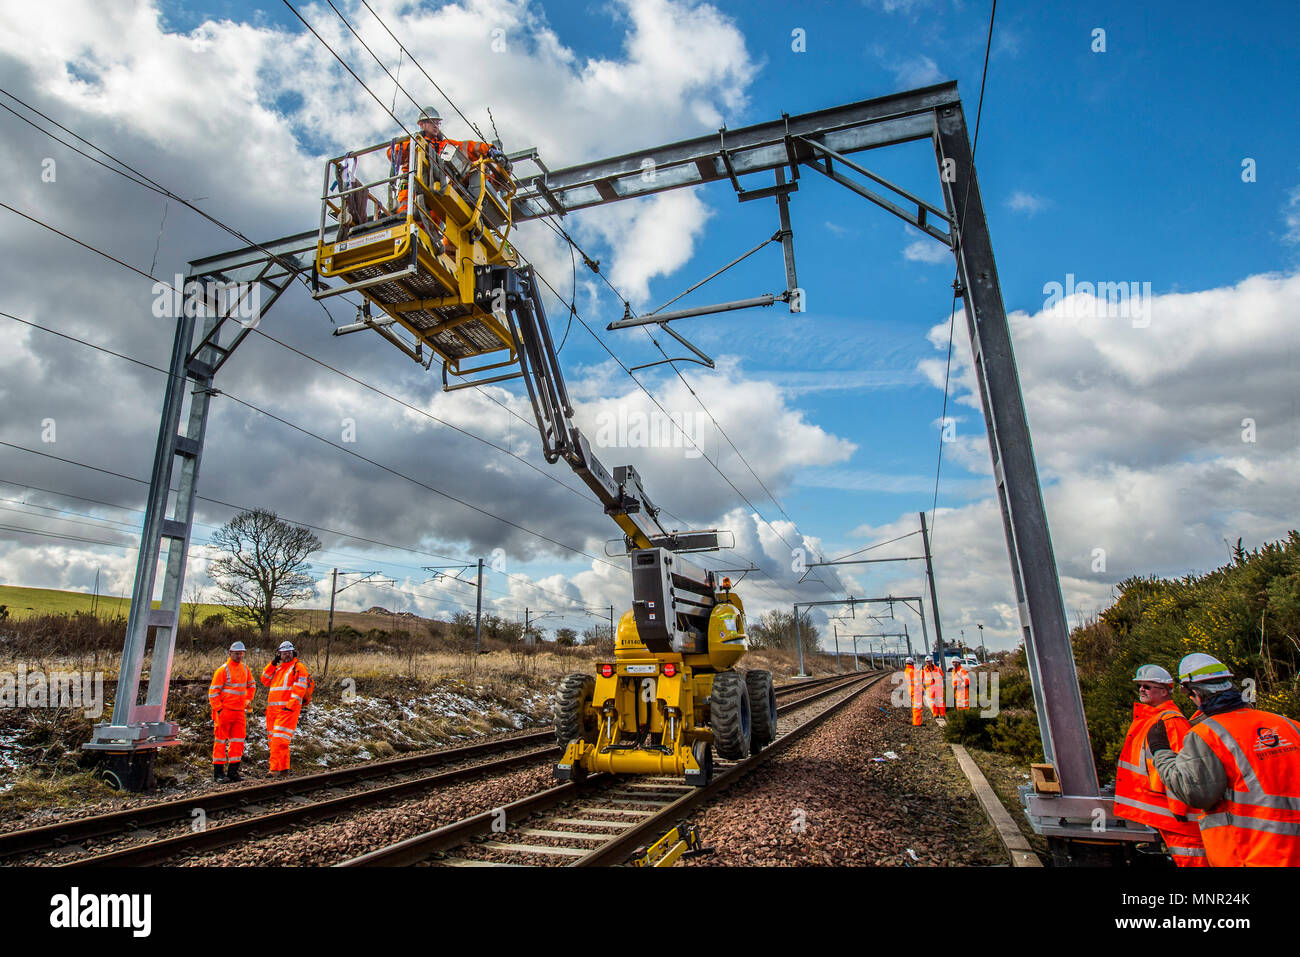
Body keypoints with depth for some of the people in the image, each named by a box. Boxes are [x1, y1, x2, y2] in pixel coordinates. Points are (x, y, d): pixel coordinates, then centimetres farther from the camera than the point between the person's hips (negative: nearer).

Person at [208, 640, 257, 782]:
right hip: (224, 711, -6)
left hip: (240, 711, 6)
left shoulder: (245, 668, 10)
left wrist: (248, 700, 16)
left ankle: (233, 771, 14)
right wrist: (218, 709, -13)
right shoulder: (223, 670, -9)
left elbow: (251, 685, 25)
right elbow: (213, 691, -10)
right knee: (221, 741, 2)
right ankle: (218, 772, 10)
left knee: (238, 741, 7)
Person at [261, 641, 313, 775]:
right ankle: (283, 767, 17)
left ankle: (275, 769, -17)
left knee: (279, 739, -15)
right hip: (273, 709, 8)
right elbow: (265, 680, 16)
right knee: (273, 740, 10)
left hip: (289, 709, -8)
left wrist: (290, 706, -18)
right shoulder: (278, 668, 22)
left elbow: (299, 689, -11)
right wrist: (272, 664, 7)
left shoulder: (299, 667, -3)